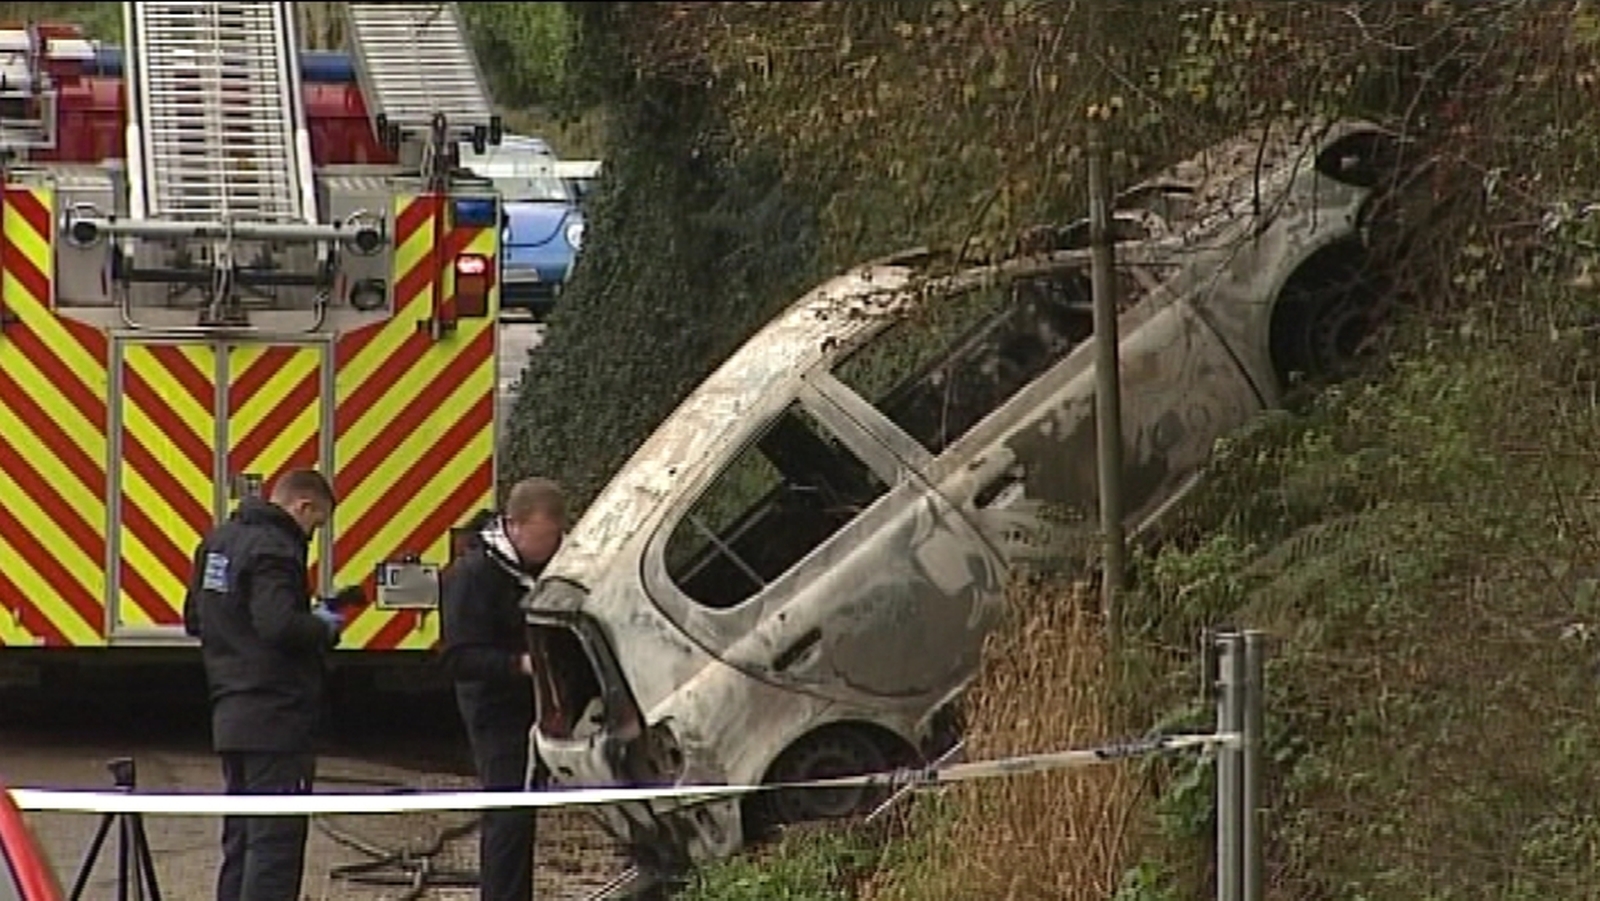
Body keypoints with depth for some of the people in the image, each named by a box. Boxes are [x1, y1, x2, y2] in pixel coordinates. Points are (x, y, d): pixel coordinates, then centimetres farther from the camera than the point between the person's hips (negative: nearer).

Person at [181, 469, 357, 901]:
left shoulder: (219, 542, 13)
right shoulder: (274, 550, -16)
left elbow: (193, 619, 20)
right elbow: (280, 625, -28)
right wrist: (323, 627, -10)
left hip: (230, 715, 9)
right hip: (276, 719, -9)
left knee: (241, 839, 16)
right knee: (276, 841, -8)